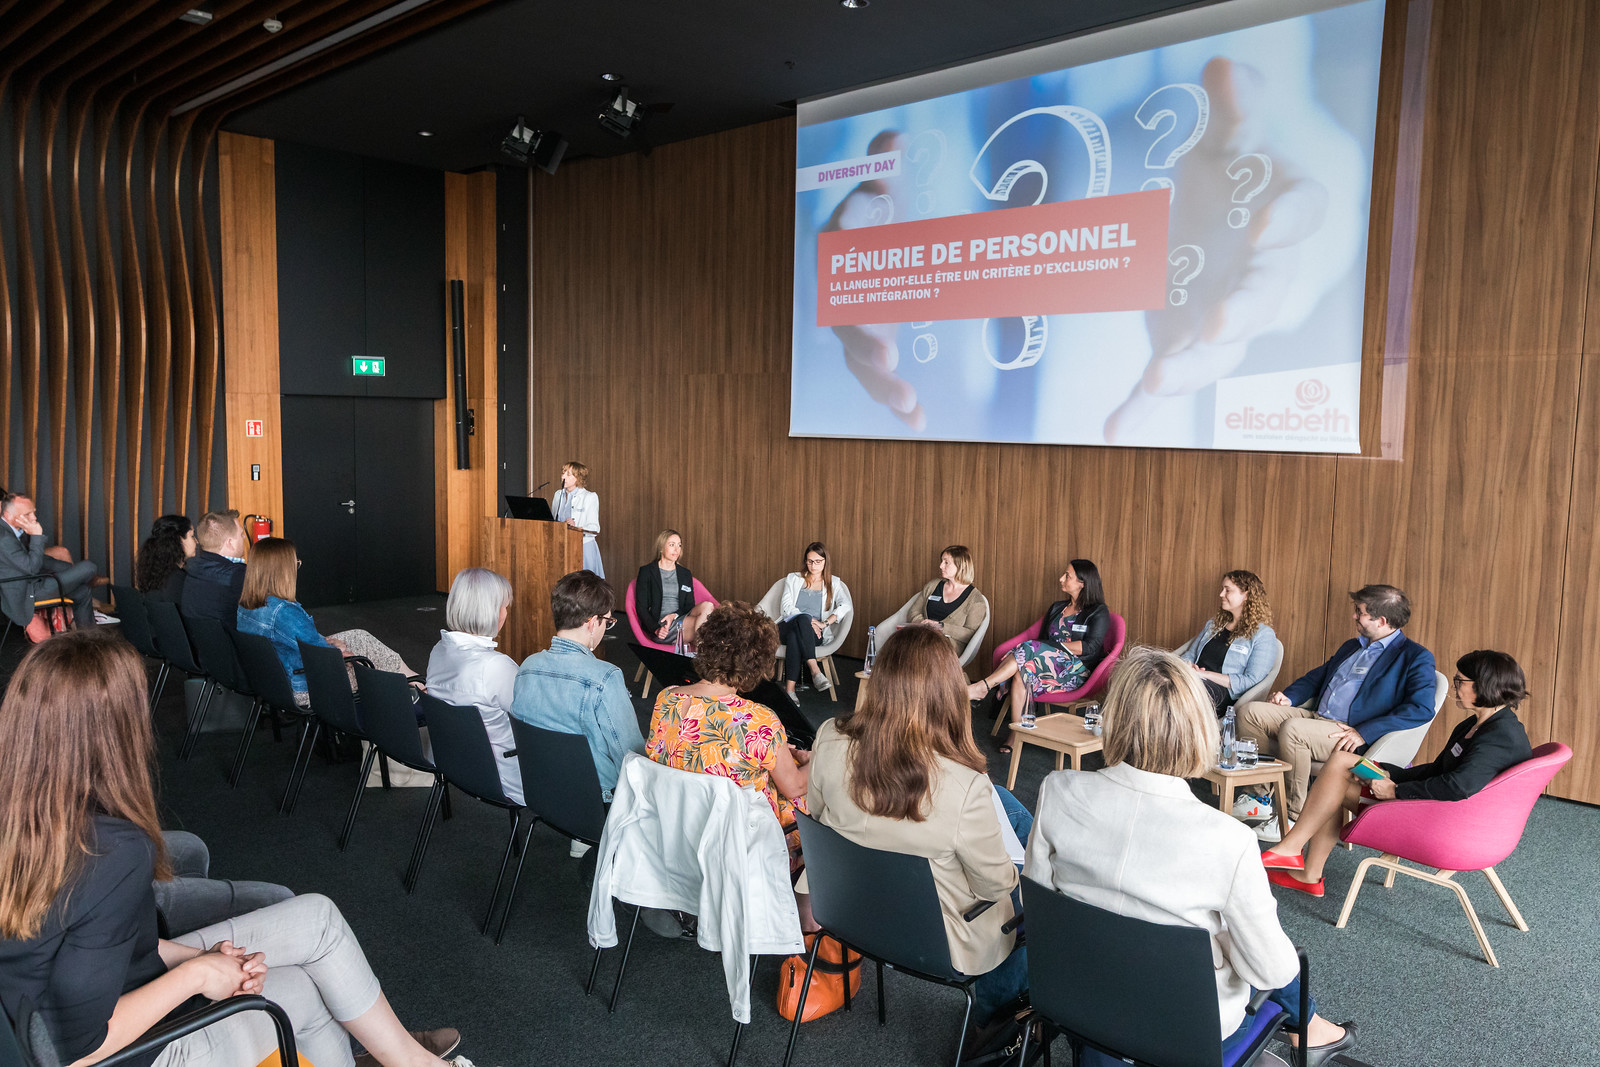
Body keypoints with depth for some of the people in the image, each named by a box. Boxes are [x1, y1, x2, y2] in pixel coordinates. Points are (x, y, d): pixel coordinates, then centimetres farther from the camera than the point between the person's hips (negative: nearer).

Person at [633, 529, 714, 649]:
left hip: (680, 620, 5)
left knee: (707, 606, -28)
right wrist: (656, 629, -15)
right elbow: (641, 608, 2)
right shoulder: (647, 572, 8)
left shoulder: (685, 574, 21)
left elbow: (690, 606, 16)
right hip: (660, 625, -5)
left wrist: (675, 615, -7)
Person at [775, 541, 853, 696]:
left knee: (795, 636, -39)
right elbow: (786, 606, 4)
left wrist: (824, 623, -21)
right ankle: (815, 671, -54)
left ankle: (790, 689, -50)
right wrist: (808, 621, -13)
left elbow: (845, 605, -4)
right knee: (802, 619, -39)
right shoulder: (793, 578, 20)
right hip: (788, 626, 0)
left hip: (815, 634, 0)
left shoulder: (833, 583, 17)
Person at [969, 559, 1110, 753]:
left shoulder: (1099, 612, 5)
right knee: (1023, 669, -31)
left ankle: (981, 687, -32)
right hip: (1049, 664, 5)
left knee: (1029, 650, -29)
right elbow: (1042, 638, 18)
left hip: (1077, 671, -5)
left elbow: (1091, 647, -8)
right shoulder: (1057, 608, 24)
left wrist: (1056, 646, -10)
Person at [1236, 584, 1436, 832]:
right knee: (1251, 711, -9)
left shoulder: (1416, 658, -2)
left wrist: (1364, 732, -22)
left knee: (1292, 729, -34)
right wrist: (1289, 697, 8)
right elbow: (1317, 677, 30)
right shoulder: (1351, 646, 23)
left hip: (1351, 739, -8)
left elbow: (1422, 709, -15)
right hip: (1315, 717, 8)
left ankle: (1295, 817, -20)